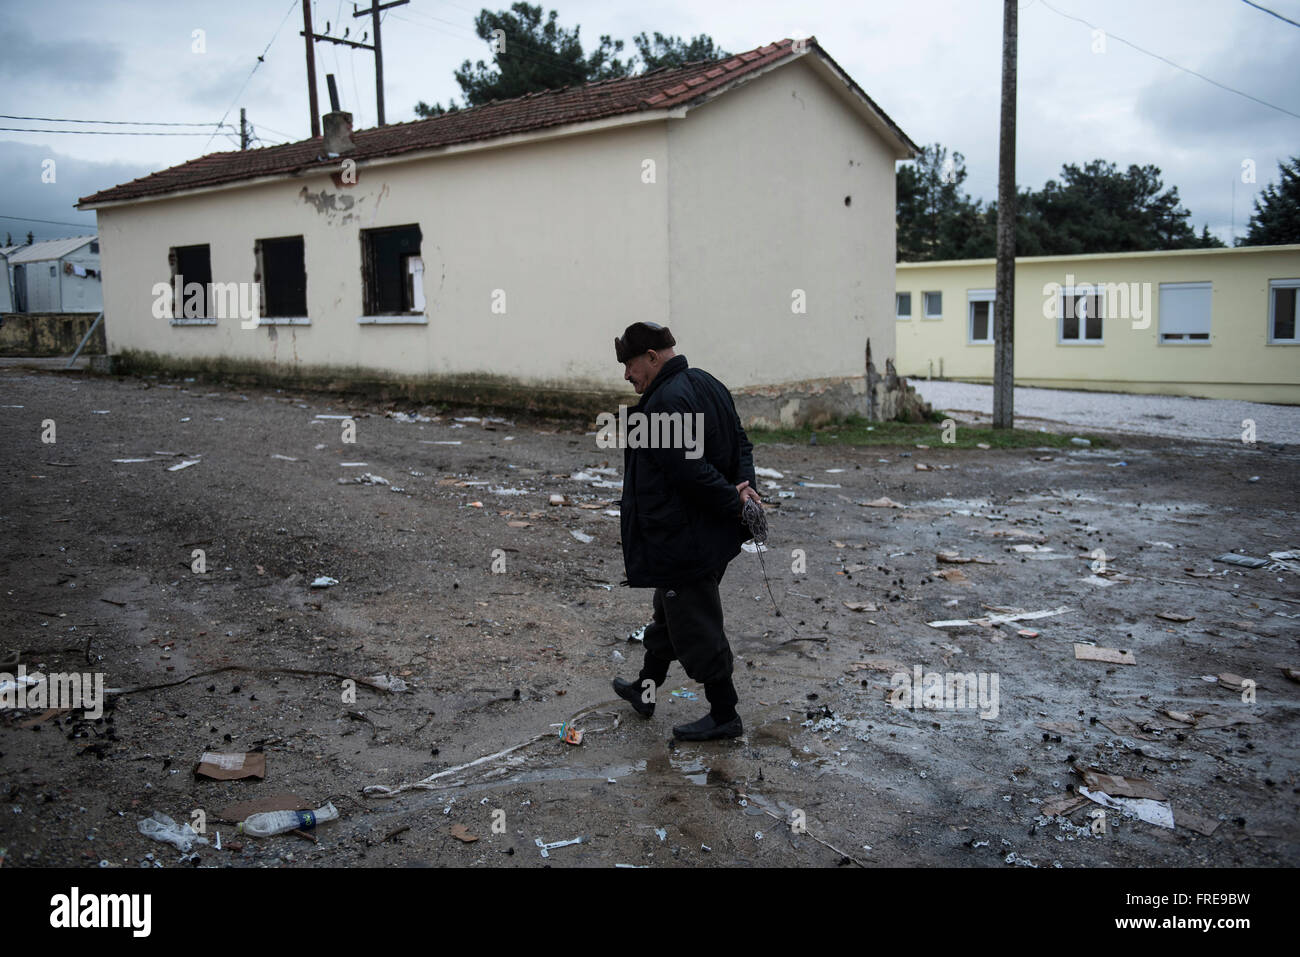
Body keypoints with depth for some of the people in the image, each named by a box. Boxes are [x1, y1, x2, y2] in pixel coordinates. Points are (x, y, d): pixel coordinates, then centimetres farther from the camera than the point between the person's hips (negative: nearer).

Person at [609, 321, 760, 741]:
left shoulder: (664, 402, -24)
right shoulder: (707, 384, 9)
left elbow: (691, 471, -28)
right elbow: (741, 441, 12)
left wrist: (733, 502, -17)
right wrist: (744, 485, -2)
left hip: (680, 538, -11)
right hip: (707, 533, 11)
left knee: (695, 626, 3)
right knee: (668, 612, 24)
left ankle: (724, 715, 17)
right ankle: (645, 688, 41)